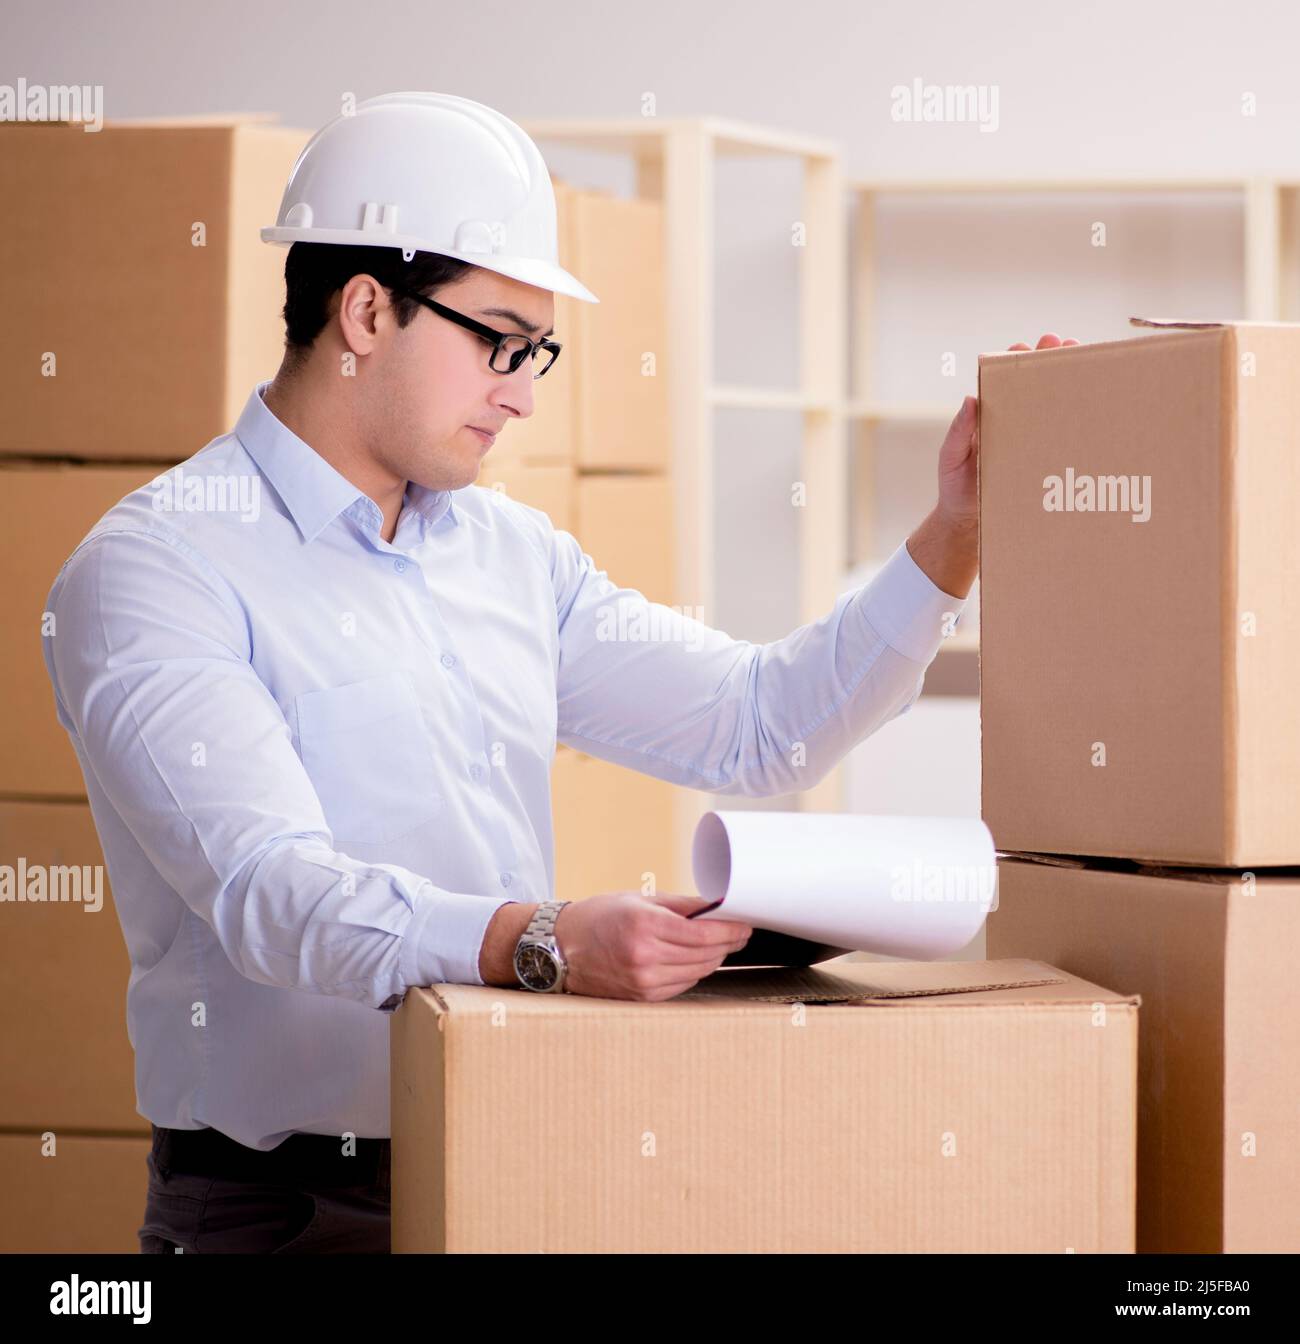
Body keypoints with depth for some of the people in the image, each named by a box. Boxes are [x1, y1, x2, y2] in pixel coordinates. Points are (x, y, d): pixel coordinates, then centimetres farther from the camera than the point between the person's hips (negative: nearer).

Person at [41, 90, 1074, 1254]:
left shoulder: (515, 552, 16)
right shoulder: (151, 568, -8)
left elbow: (760, 728, 19)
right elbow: (266, 887, -22)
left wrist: (954, 536, 8)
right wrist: (539, 944, -37)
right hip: (285, 1205, -6)